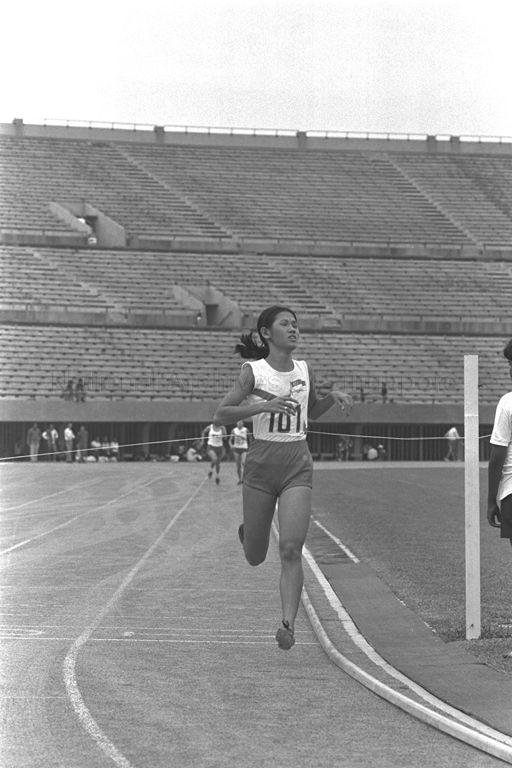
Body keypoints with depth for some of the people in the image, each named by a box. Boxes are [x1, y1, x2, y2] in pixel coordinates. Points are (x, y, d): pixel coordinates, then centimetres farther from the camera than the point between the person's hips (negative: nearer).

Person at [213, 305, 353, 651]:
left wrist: (334, 396, 5)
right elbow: (220, 416, -10)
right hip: (261, 464, -1)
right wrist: (262, 405, -22)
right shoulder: (253, 371, -4)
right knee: (255, 558, 10)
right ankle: (249, 533, 46)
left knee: (291, 550, -15)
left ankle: (288, 625, -15)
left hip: (298, 466, 2)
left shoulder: (305, 371, 8)